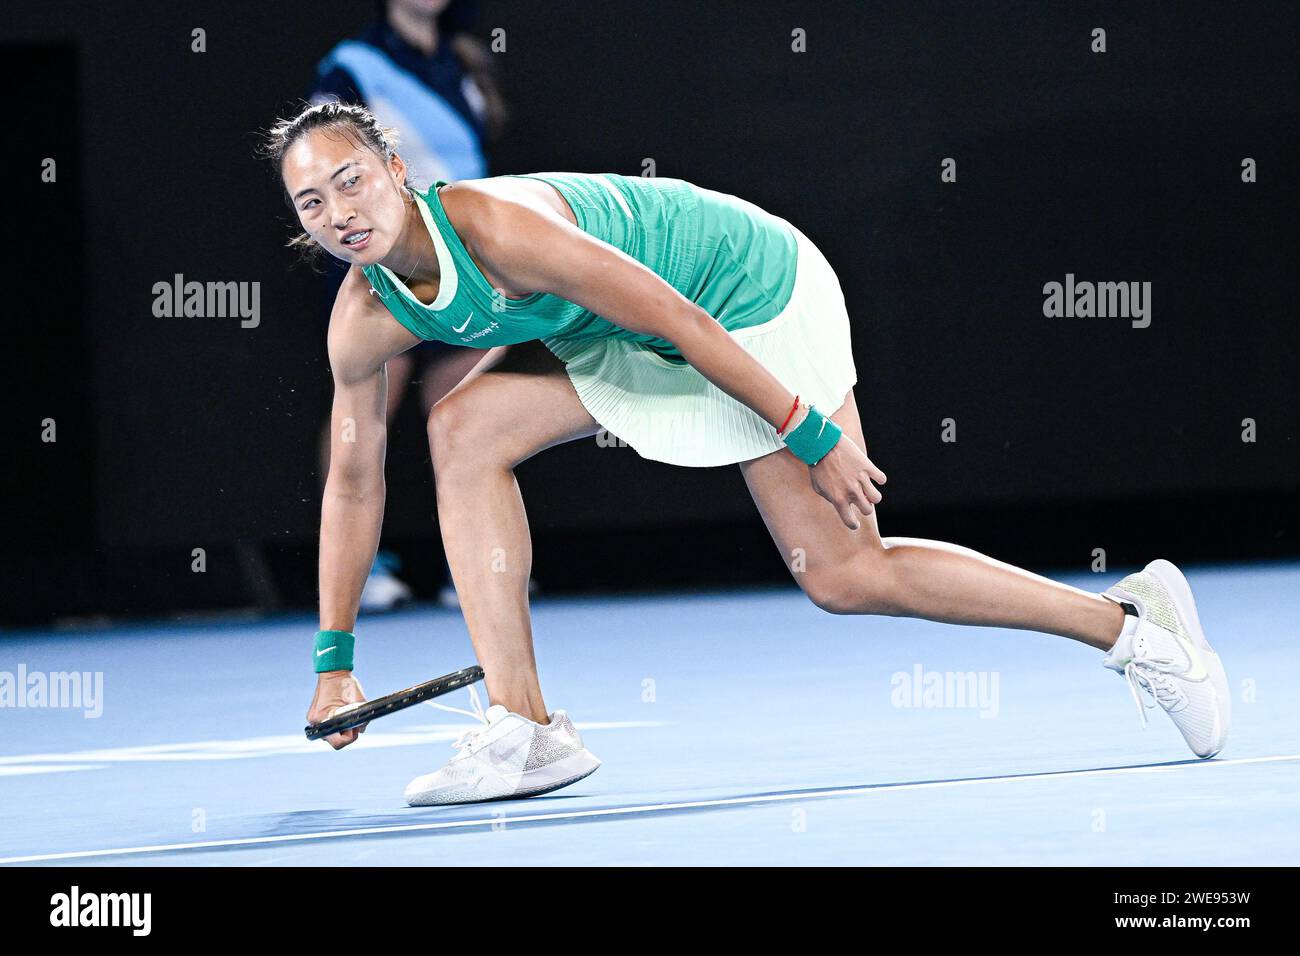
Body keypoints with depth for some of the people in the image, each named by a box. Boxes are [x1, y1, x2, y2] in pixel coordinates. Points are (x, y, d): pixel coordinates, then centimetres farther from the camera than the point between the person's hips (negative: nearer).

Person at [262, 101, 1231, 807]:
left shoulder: (498, 227, -34)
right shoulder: (364, 322, -9)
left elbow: (683, 324, -30)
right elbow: (355, 482, 4)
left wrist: (812, 434, -25)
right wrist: (335, 660, 6)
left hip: (755, 290, -8)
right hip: (631, 338, 8)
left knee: (844, 575, -8)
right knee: (466, 431, -9)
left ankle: (1130, 619, 6)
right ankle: (523, 729, -8)